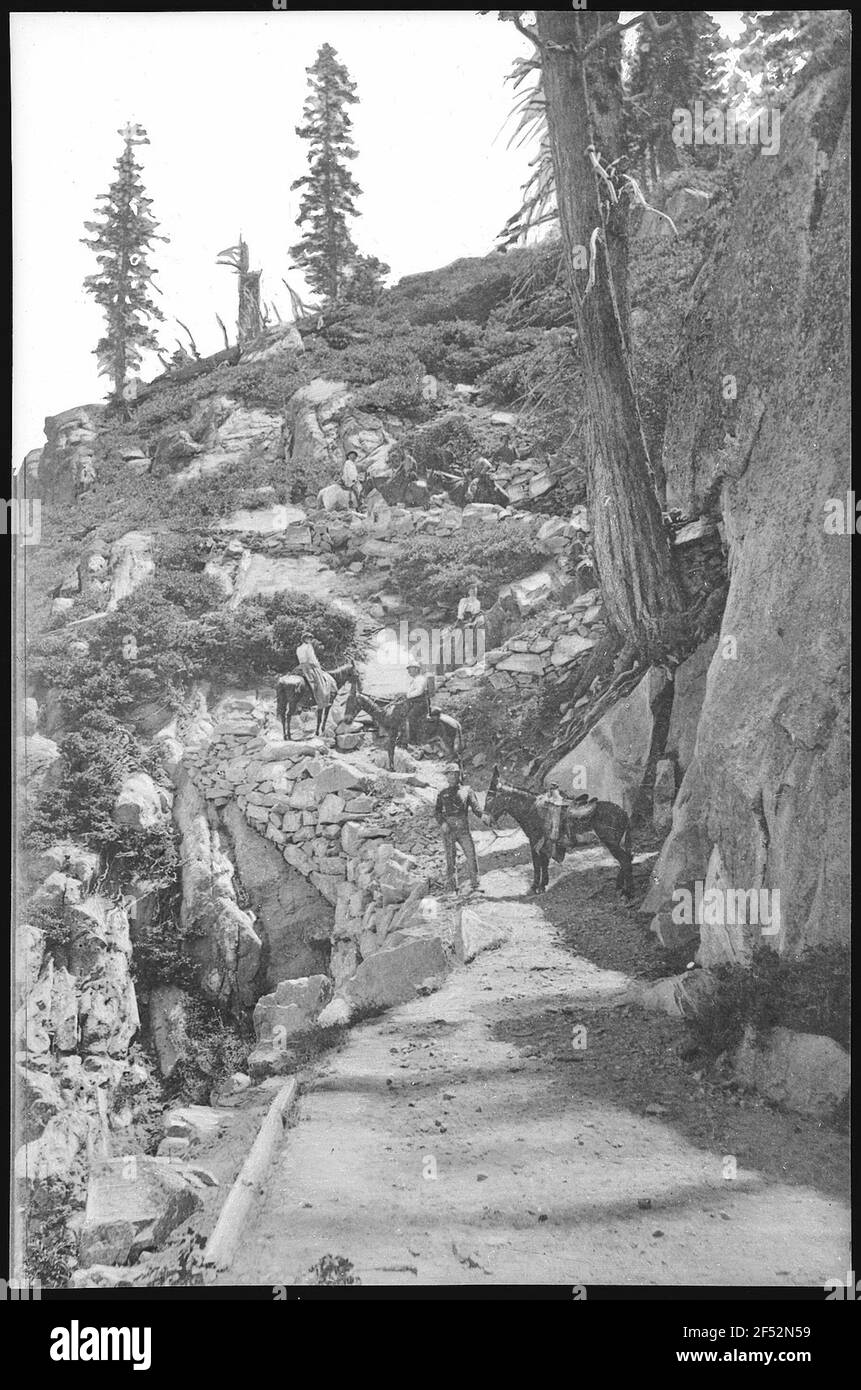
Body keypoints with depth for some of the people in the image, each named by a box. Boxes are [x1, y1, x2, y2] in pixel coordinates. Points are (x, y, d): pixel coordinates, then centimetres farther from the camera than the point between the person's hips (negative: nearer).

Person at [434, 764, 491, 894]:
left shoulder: (466, 790, 9)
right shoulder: (443, 793, 12)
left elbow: (475, 805, -2)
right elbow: (436, 811, 10)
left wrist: (482, 815, -22)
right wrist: (442, 823, -10)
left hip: (463, 829, 0)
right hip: (448, 829, 0)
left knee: (471, 855, -8)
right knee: (450, 859, 2)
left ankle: (476, 886, -3)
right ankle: (451, 889, 7)